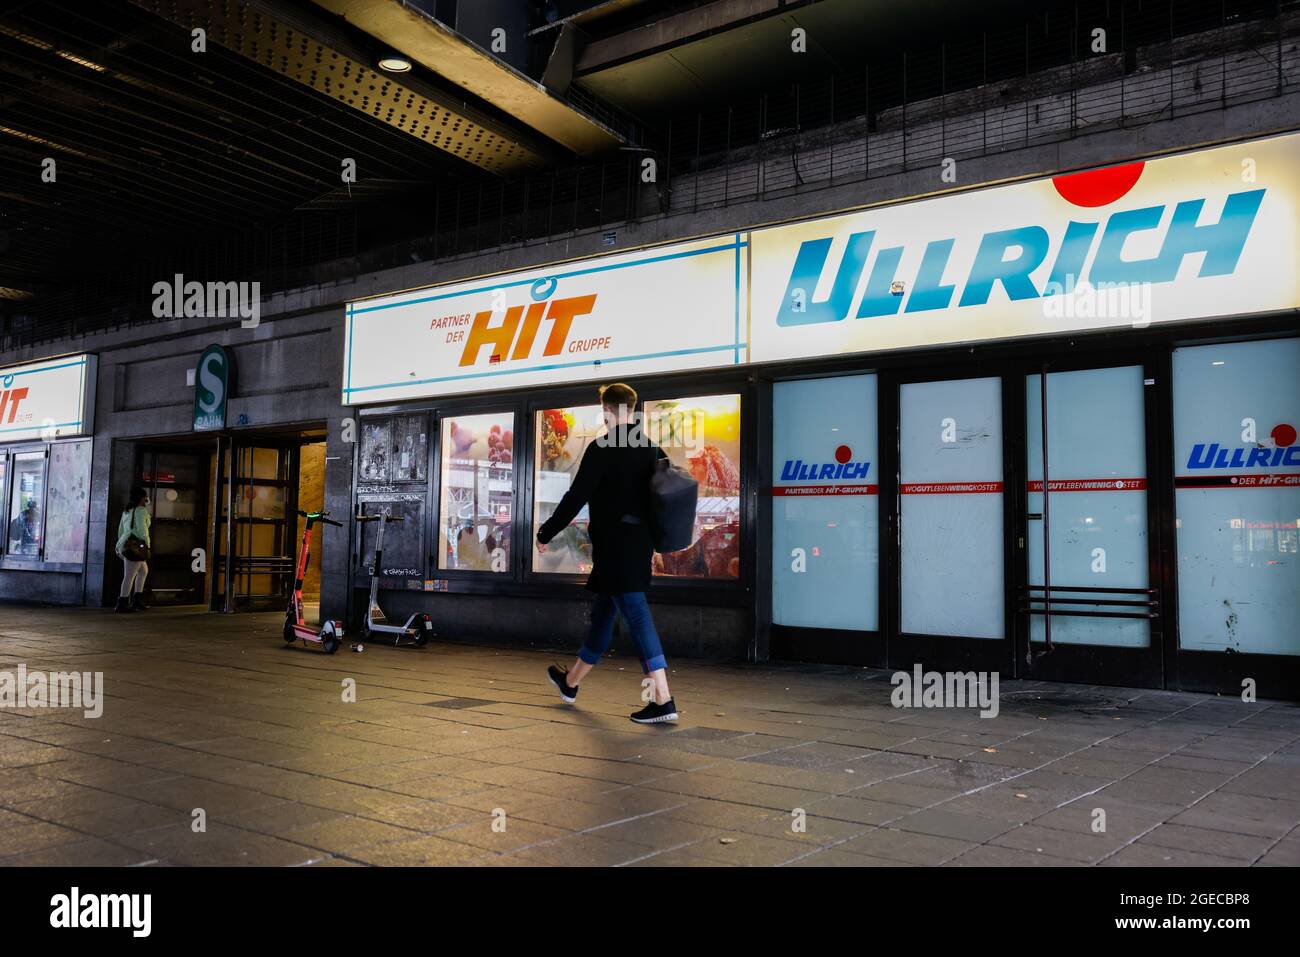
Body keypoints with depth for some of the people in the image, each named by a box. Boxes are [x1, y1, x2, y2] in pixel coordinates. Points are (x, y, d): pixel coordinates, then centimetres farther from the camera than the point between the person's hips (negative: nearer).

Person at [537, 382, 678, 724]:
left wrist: (545, 534, -2)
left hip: (614, 547, -8)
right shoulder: (652, 449, 8)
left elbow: (575, 498, -13)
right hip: (640, 545, 8)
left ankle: (663, 700, -11)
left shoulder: (602, 449, -13)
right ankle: (570, 682, 37)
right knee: (603, 613, 19)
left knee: (637, 616, -8)